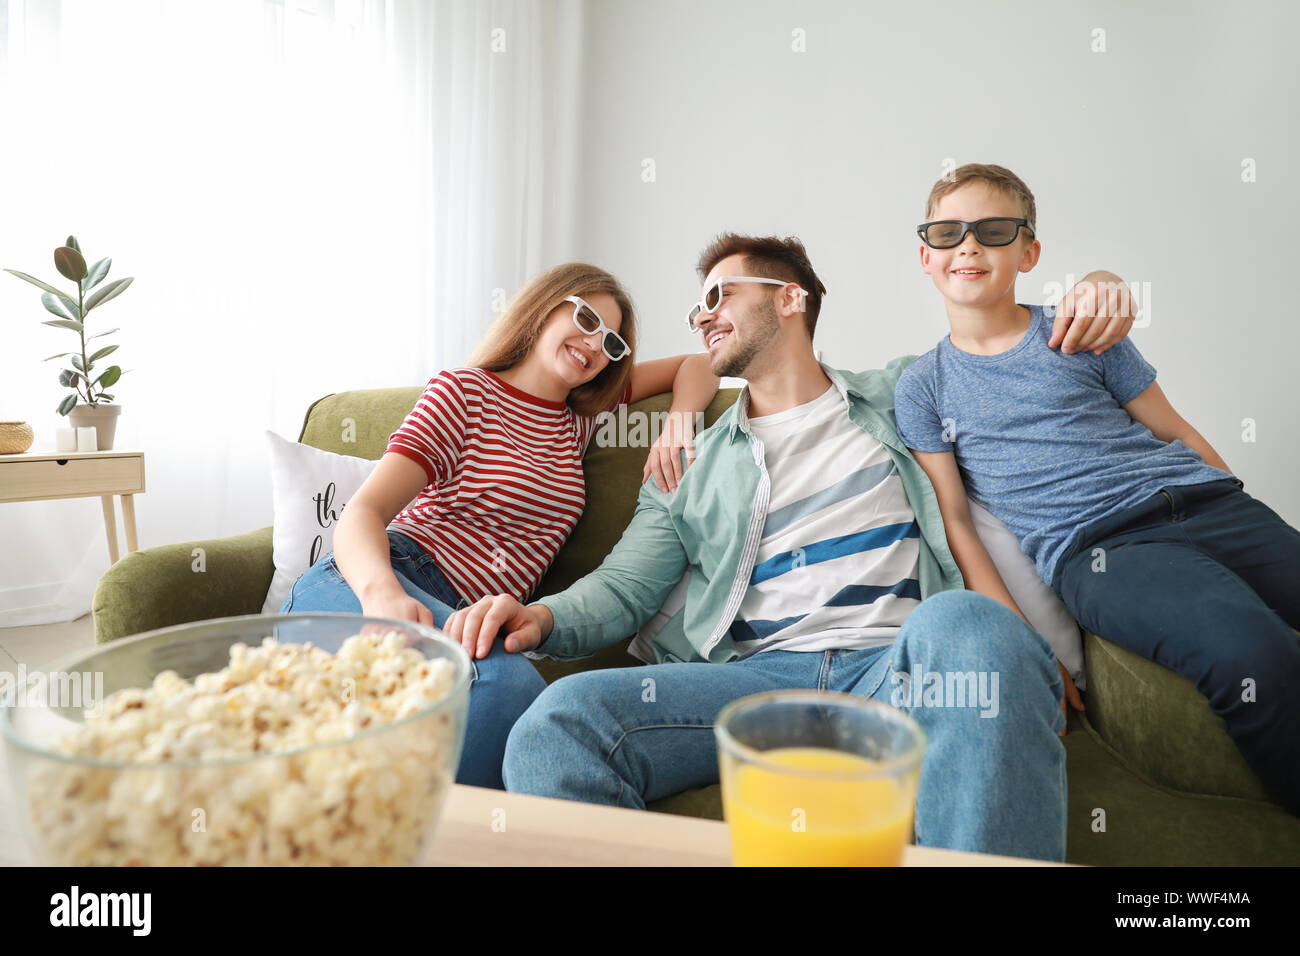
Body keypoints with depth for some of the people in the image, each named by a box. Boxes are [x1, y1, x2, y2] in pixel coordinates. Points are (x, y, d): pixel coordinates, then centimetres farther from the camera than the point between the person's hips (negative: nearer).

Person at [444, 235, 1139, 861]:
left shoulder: (900, 396, 21)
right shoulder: (694, 464, 24)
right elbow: (624, 588, 15)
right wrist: (543, 617, -6)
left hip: (903, 667, 0)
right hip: (755, 675, 1)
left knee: (964, 624, -37)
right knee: (562, 719, -27)